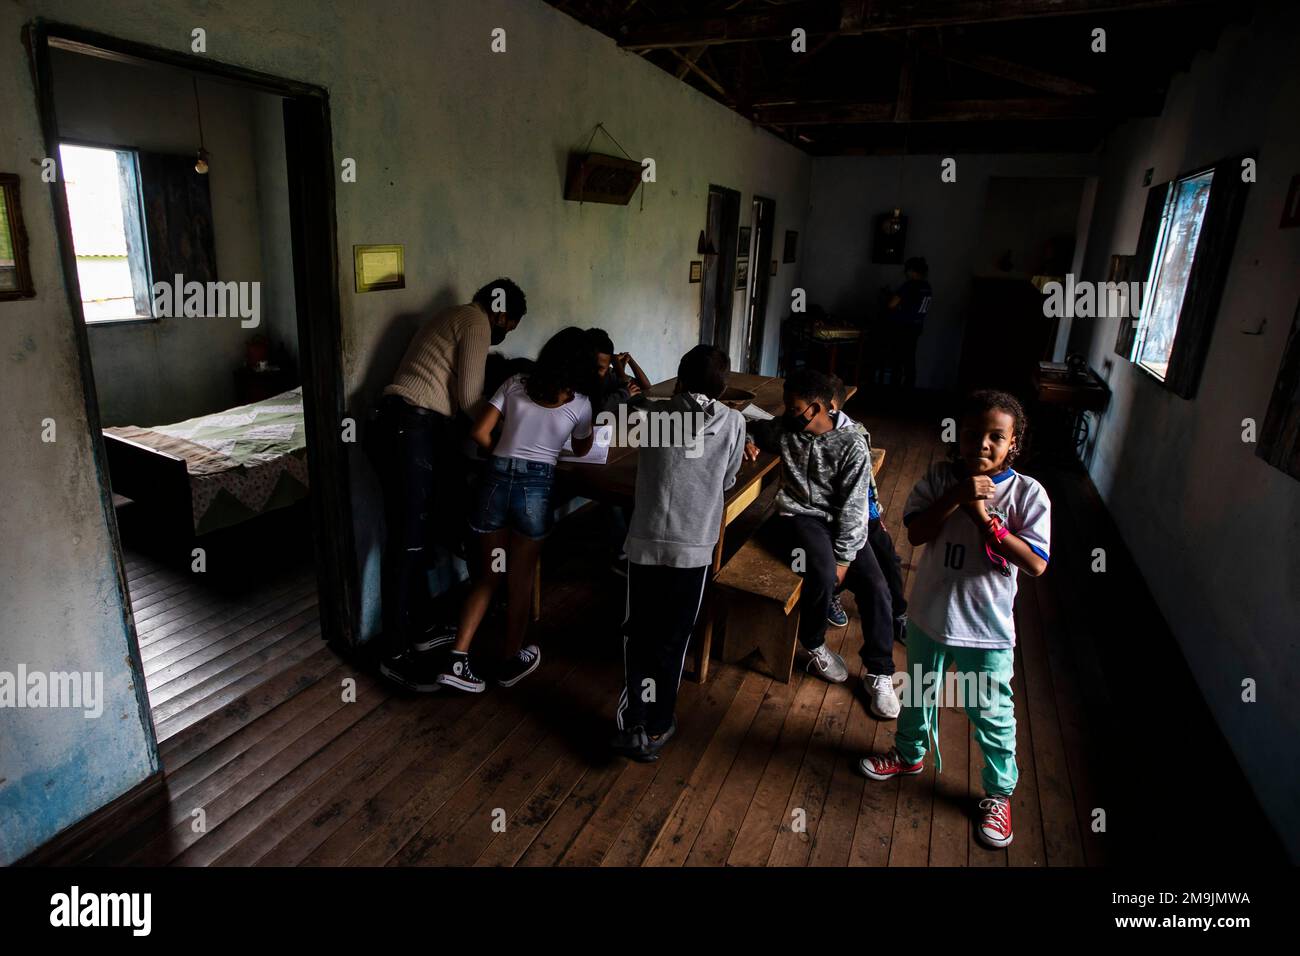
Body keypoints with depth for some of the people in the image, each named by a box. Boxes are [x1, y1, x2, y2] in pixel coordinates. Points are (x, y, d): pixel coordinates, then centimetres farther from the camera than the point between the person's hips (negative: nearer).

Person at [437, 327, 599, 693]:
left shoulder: (515, 383, 7)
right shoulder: (579, 403, 3)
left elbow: (479, 432, 4)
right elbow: (581, 450, 20)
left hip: (496, 479, 3)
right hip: (535, 486, -3)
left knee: (487, 576, 15)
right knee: (520, 580, 13)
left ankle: (457, 660, 11)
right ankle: (511, 661, 28)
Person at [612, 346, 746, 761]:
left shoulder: (656, 414, 4)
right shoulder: (733, 421, 2)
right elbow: (727, 481, 11)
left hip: (645, 543, 0)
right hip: (693, 548, 0)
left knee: (639, 636, 13)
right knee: (672, 640, 13)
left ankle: (632, 723, 8)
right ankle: (656, 728, 23)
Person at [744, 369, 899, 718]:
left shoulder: (852, 445, -7)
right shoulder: (784, 428, 1)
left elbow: (852, 507, -9)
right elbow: (752, 428, 22)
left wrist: (843, 558, -15)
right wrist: (748, 441, -2)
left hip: (840, 522, 0)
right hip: (799, 517, 0)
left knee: (876, 588, -18)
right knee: (823, 575, -29)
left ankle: (879, 674, 3)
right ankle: (814, 646, 1)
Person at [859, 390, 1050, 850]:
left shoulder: (1027, 492, -14)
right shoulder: (941, 477, -9)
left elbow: (1036, 563, -19)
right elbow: (915, 532, -17)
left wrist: (985, 518, -26)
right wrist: (957, 496, -28)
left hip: (986, 628, -2)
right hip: (929, 615, 3)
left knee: (991, 714, 12)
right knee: (919, 692, 25)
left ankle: (998, 793, 37)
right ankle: (910, 753, 51)